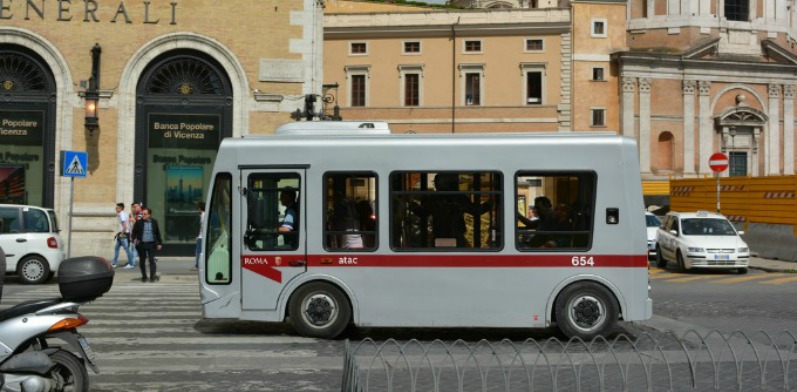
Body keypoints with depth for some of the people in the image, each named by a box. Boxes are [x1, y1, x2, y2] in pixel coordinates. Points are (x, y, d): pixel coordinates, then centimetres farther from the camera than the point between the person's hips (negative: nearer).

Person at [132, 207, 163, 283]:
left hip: (151, 244, 0)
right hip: (141, 244, 0)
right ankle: (144, 276, 17)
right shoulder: (139, 222, 2)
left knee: (152, 260, -8)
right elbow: (134, 232, 6)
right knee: (142, 261, 6)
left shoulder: (154, 222, 6)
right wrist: (134, 239, -13)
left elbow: (157, 233, 13)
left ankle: (153, 276, -11)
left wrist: (159, 243, 11)